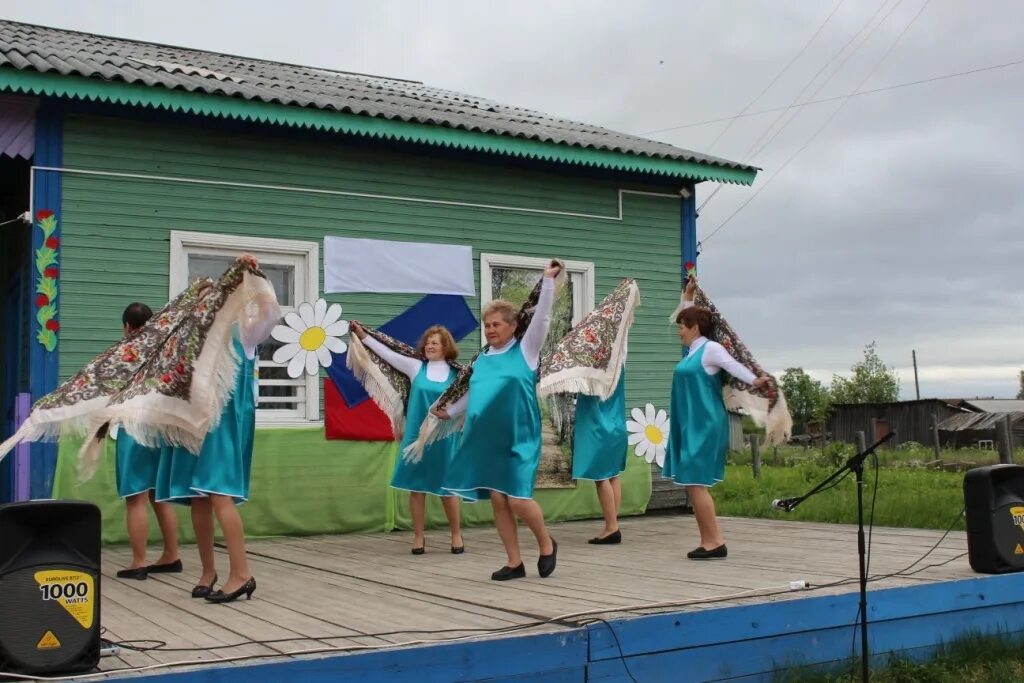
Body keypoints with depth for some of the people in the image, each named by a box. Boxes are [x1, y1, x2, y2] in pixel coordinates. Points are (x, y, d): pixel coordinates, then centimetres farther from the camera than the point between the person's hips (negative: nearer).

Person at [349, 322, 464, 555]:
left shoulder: (456, 374, 2)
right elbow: (388, 354, 3)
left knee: (446, 486, 4)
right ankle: (418, 536, 14)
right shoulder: (416, 367, 2)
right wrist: (363, 336, 2)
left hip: (444, 438, -1)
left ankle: (456, 535, 19)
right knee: (416, 485, 4)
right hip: (417, 436, 1)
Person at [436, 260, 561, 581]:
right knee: (498, 500, 5)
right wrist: (450, 411, 28)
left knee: (518, 499, -10)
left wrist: (547, 281, -12)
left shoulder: (525, 349, 0)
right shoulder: (481, 358, 12)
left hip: (519, 439, -5)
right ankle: (515, 562, 15)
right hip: (487, 441, 5)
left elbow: (542, 317, -8)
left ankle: (547, 544, 16)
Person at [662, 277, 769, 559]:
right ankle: (707, 542, 10)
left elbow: (734, 366, -21)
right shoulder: (693, 350, 16)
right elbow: (687, 317, 32)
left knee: (696, 484, -11)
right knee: (693, 486, 7)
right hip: (690, 426, 9)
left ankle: (716, 542, -7)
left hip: (705, 427, -9)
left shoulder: (710, 348, -8)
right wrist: (688, 296, 36)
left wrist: (754, 381, -34)